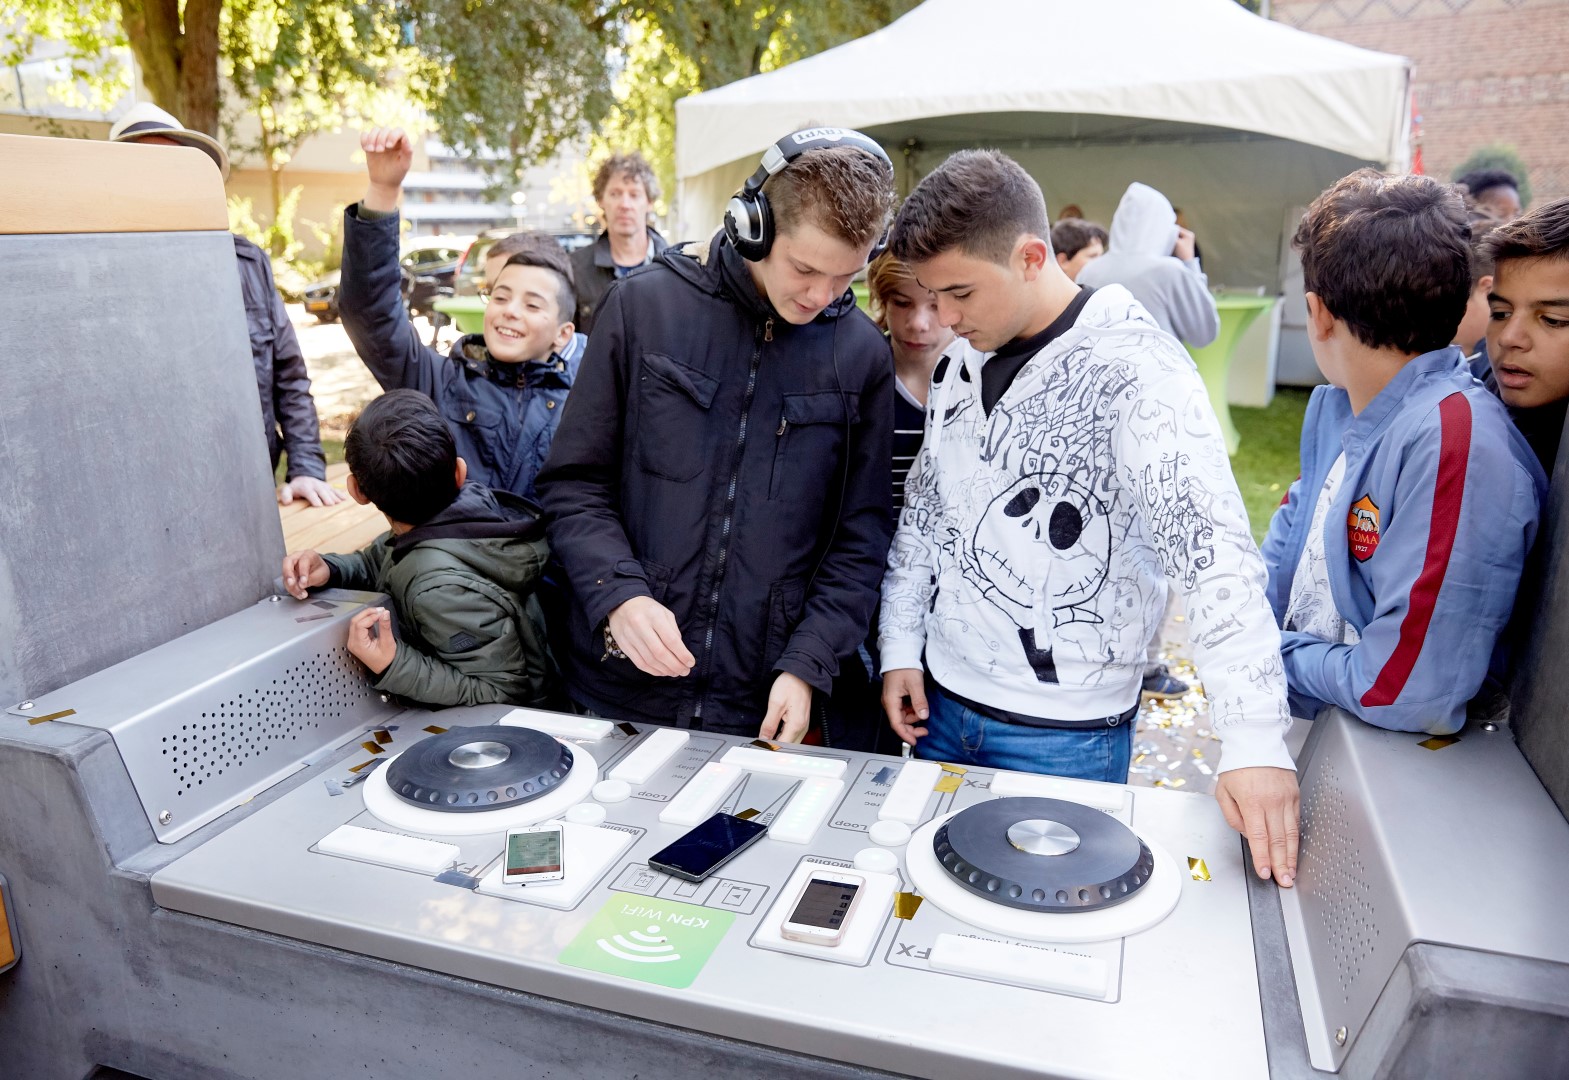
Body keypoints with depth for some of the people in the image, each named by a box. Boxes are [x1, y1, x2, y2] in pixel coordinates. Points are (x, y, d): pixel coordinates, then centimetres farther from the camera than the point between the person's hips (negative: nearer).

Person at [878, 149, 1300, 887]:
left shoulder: (1133, 370, -18)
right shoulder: (961, 363, 4)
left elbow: (1213, 550, -26)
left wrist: (1255, 742, -32)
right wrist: (901, 649, 7)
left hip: (1062, 735, -6)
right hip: (942, 700, 6)